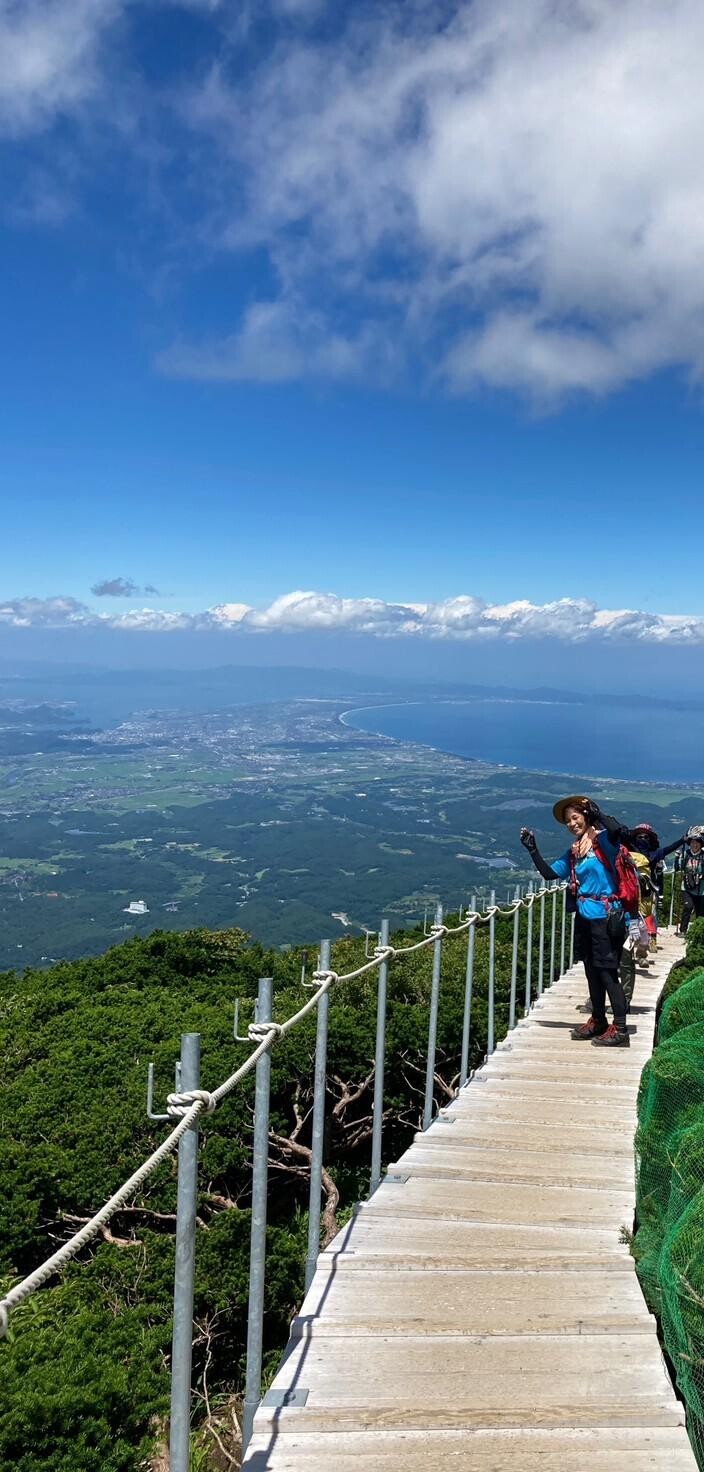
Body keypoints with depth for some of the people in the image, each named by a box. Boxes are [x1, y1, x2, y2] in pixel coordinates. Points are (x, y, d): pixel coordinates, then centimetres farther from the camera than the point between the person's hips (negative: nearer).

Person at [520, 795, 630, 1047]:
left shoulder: (603, 840, -9)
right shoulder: (573, 852, 12)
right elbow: (549, 873, 15)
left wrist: (598, 814, -27)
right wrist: (532, 849, 11)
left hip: (605, 916, -8)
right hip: (584, 917, 8)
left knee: (607, 972, -6)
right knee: (592, 970, 15)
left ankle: (620, 1030, -1)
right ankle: (597, 1021, 28)